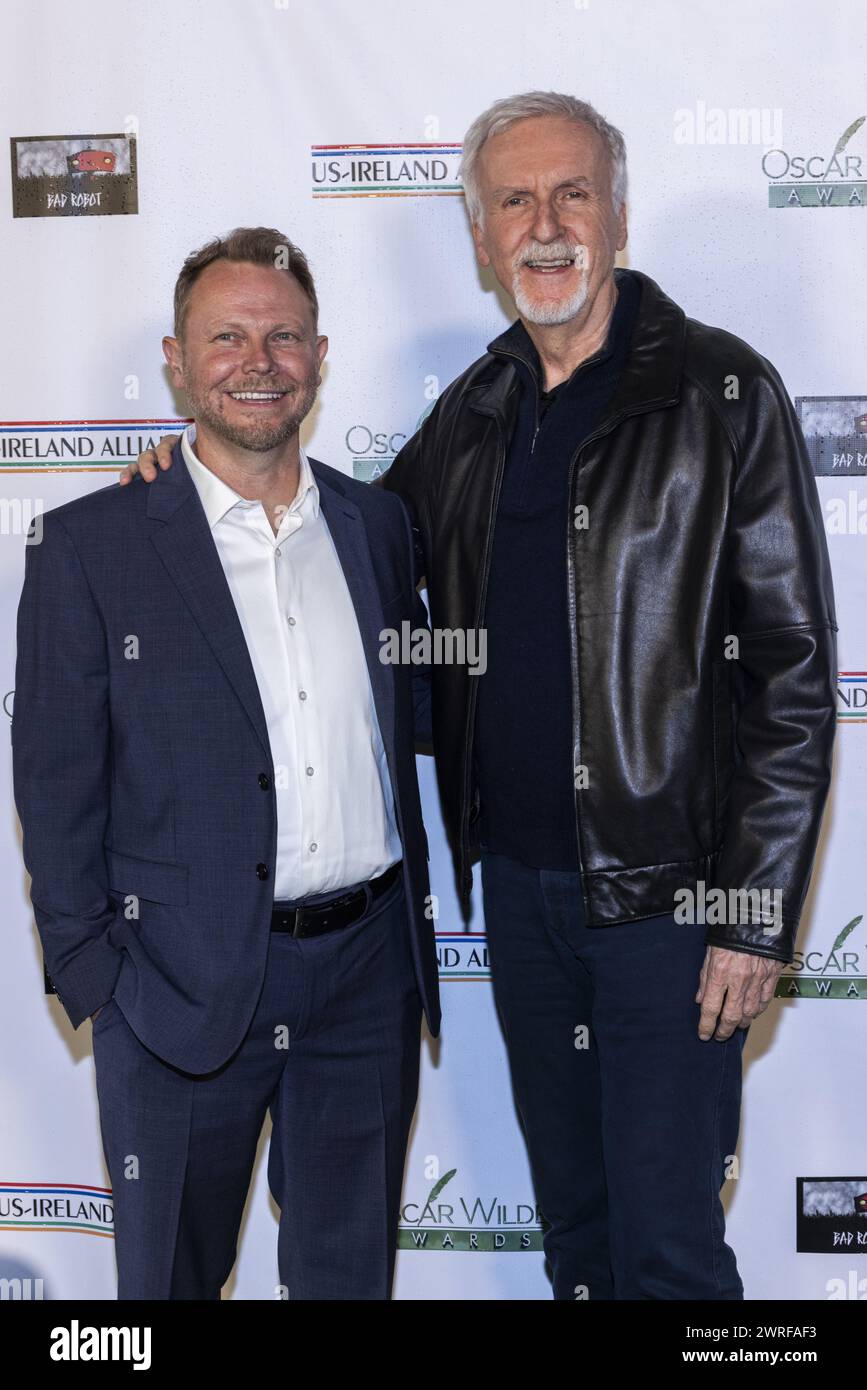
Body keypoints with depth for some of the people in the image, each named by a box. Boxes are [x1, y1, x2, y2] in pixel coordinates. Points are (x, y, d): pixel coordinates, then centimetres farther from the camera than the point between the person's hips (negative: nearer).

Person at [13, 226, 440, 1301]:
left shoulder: (376, 524, 6)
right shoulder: (91, 545, -6)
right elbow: (56, 780, -6)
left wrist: (410, 911, 5)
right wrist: (92, 971, -8)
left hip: (369, 969, 4)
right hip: (186, 981, -3)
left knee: (350, 1270, 18)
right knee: (170, 1274, 14)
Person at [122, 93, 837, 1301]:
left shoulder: (722, 394, -9)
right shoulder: (474, 412, 8)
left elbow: (794, 669, -11)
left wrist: (756, 915, -14)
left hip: (667, 889, -5)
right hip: (518, 880, 6)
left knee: (666, 1242, 2)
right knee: (570, 1209, 20)